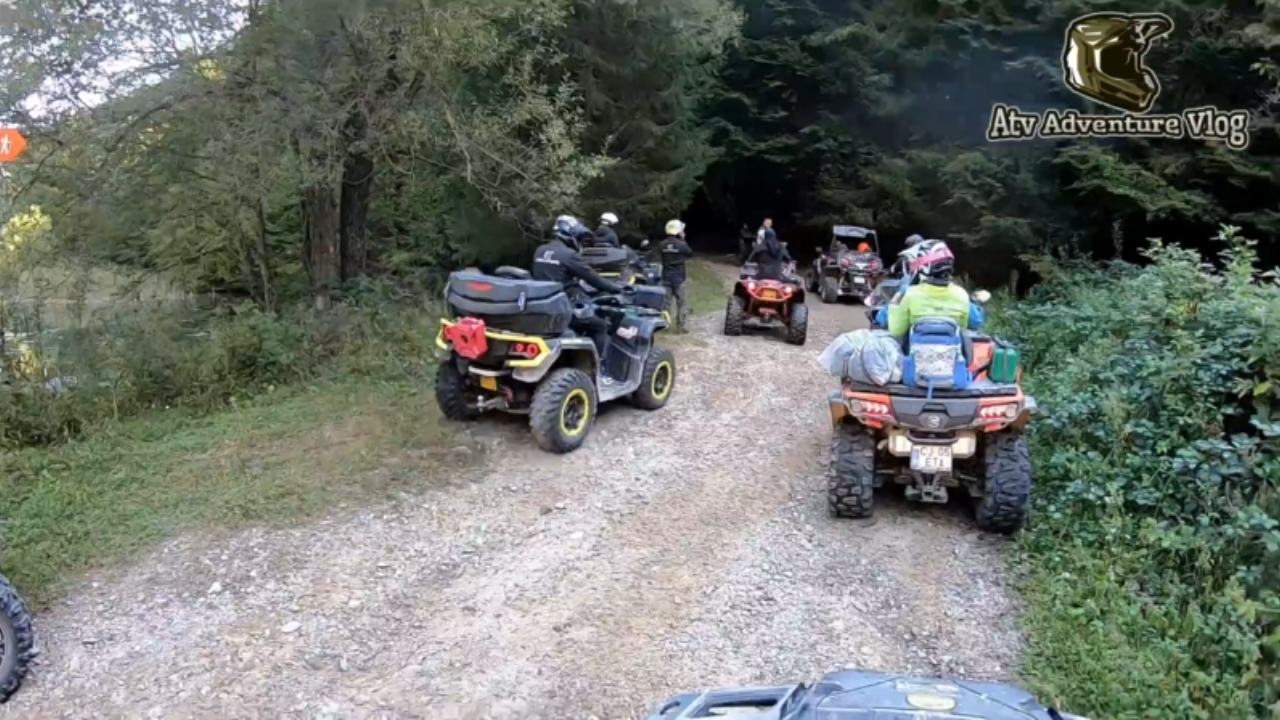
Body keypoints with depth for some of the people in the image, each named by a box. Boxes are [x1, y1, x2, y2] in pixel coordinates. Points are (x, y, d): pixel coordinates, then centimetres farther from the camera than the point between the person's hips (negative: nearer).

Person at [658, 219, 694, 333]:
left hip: (666, 277, 4)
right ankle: (680, 326, 3)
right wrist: (683, 240, 7)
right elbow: (690, 254, 4)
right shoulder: (681, 244, -14)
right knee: (682, 303, 5)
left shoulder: (662, 244, -4)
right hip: (679, 277, -4)